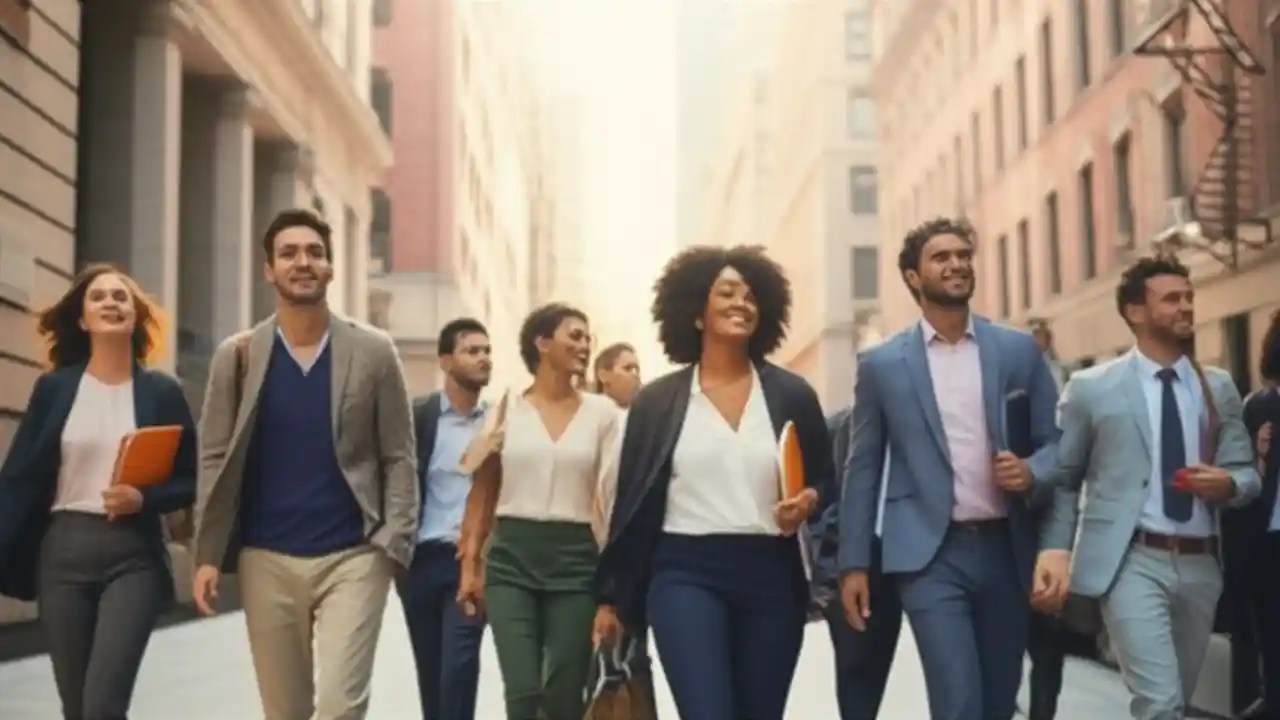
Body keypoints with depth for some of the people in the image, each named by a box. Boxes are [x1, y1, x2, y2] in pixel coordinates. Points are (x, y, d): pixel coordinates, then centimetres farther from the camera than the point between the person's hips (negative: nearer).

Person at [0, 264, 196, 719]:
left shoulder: (162, 392, 4)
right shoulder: (54, 388, 6)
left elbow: (192, 480, 6)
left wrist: (144, 499, -13)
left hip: (135, 557, -2)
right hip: (63, 554, 2)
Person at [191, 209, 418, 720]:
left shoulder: (373, 353, 2)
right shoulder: (236, 356, 5)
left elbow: (399, 457, 1)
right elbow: (214, 461, 4)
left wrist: (395, 544, -9)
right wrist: (207, 555, -4)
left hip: (353, 557, -2)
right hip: (266, 559, 2)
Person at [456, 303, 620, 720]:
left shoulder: (602, 413, 5)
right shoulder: (505, 408, 5)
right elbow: (483, 491, 9)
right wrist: (470, 564, 4)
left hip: (576, 560, 1)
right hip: (511, 559, 0)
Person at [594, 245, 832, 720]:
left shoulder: (791, 394, 7)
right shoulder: (657, 401, 5)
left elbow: (826, 478, 15)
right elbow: (629, 502, 7)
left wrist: (808, 501, -9)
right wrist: (610, 596, 8)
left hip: (770, 576, 2)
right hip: (686, 573, -2)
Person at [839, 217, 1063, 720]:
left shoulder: (1019, 350, 8)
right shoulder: (882, 364, 3)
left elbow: (1056, 442, 10)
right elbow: (863, 469, 5)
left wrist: (1031, 472, -13)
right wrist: (854, 564, 2)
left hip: (1006, 549, 3)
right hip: (932, 556, -3)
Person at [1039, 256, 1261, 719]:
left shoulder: (1219, 388, 12)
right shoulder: (1091, 388, 1)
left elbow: (1247, 473, 12)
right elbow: (1062, 477, 5)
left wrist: (1227, 484, -12)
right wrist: (1058, 549, -7)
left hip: (1200, 563, 5)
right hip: (1132, 561, -5)